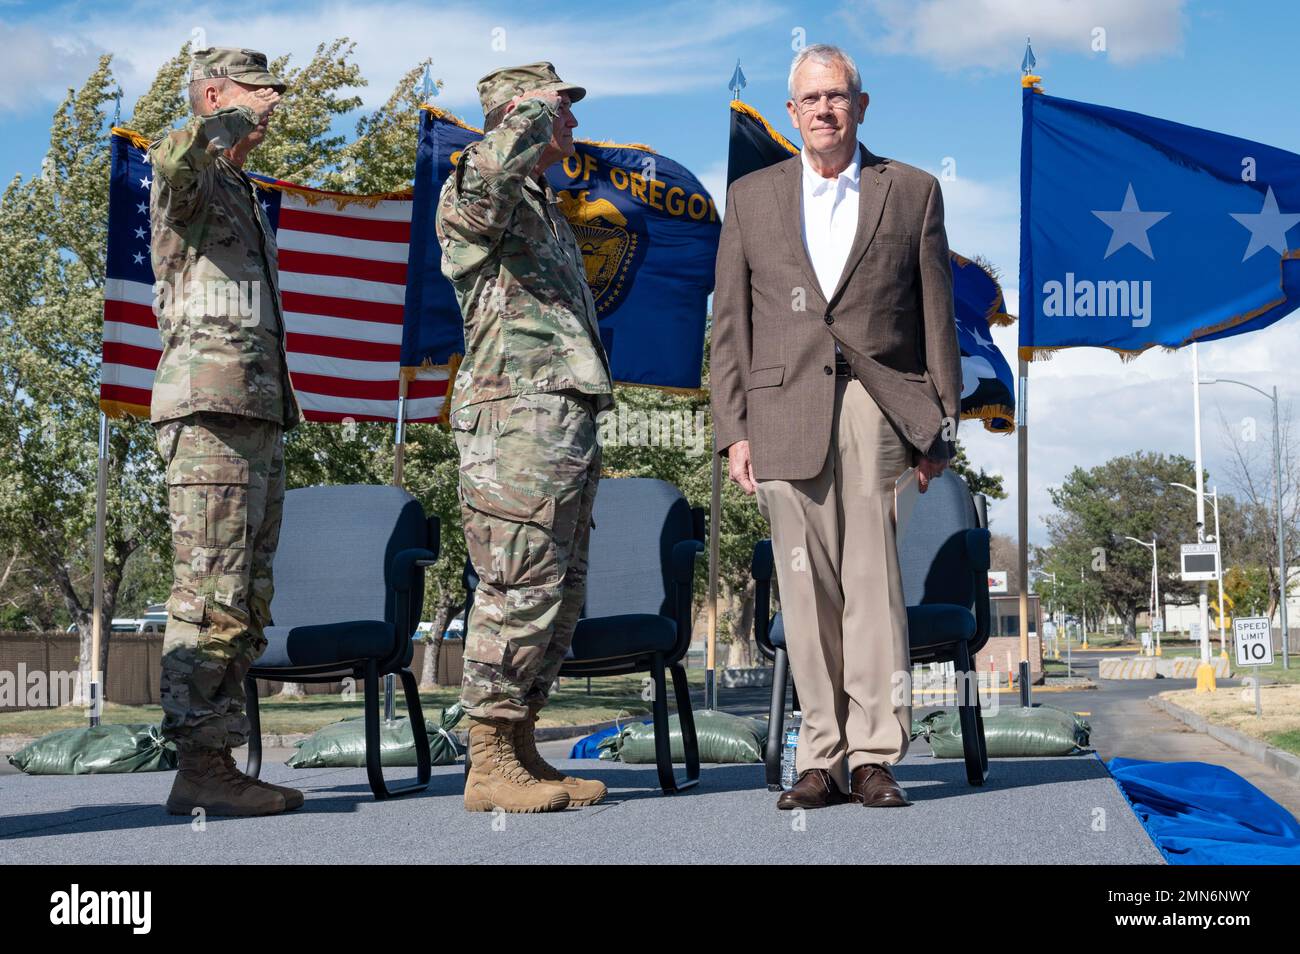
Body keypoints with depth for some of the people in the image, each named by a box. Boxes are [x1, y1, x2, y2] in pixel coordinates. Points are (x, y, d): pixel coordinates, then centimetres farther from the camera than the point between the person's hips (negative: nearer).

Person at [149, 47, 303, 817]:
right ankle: (200, 767, -13)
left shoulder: (246, 198, 28)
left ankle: (220, 764, 7)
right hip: (212, 406, -9)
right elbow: (177, 153, -28)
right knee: (213, 594, -13)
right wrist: (239, 121, -9)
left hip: (259, 413, 9)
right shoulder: (188, 182, 1)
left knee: (247, 601, 6)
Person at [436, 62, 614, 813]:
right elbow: (488, 175, -32)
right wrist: (534, 113, -12)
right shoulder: (480, 196, -4)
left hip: (566, 425, 10)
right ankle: (490, 768, -5)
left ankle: (521, 753, 14)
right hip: (519, 419, -10)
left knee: (559, 599, 9)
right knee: (521, 592, -10)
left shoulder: (546, 211, 26)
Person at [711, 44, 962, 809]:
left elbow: (937, 315, 9)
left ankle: (875, 757, -2)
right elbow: (731, 323, 12)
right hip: (788, 415, 2)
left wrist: (942, 427, 4)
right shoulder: (752, 197, 14)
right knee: (808, 592, 1)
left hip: (880, 409, -1)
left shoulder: (913, 192, 11)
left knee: (875, 583, -7)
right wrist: (734, 431, 3)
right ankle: (824, 759, 7)